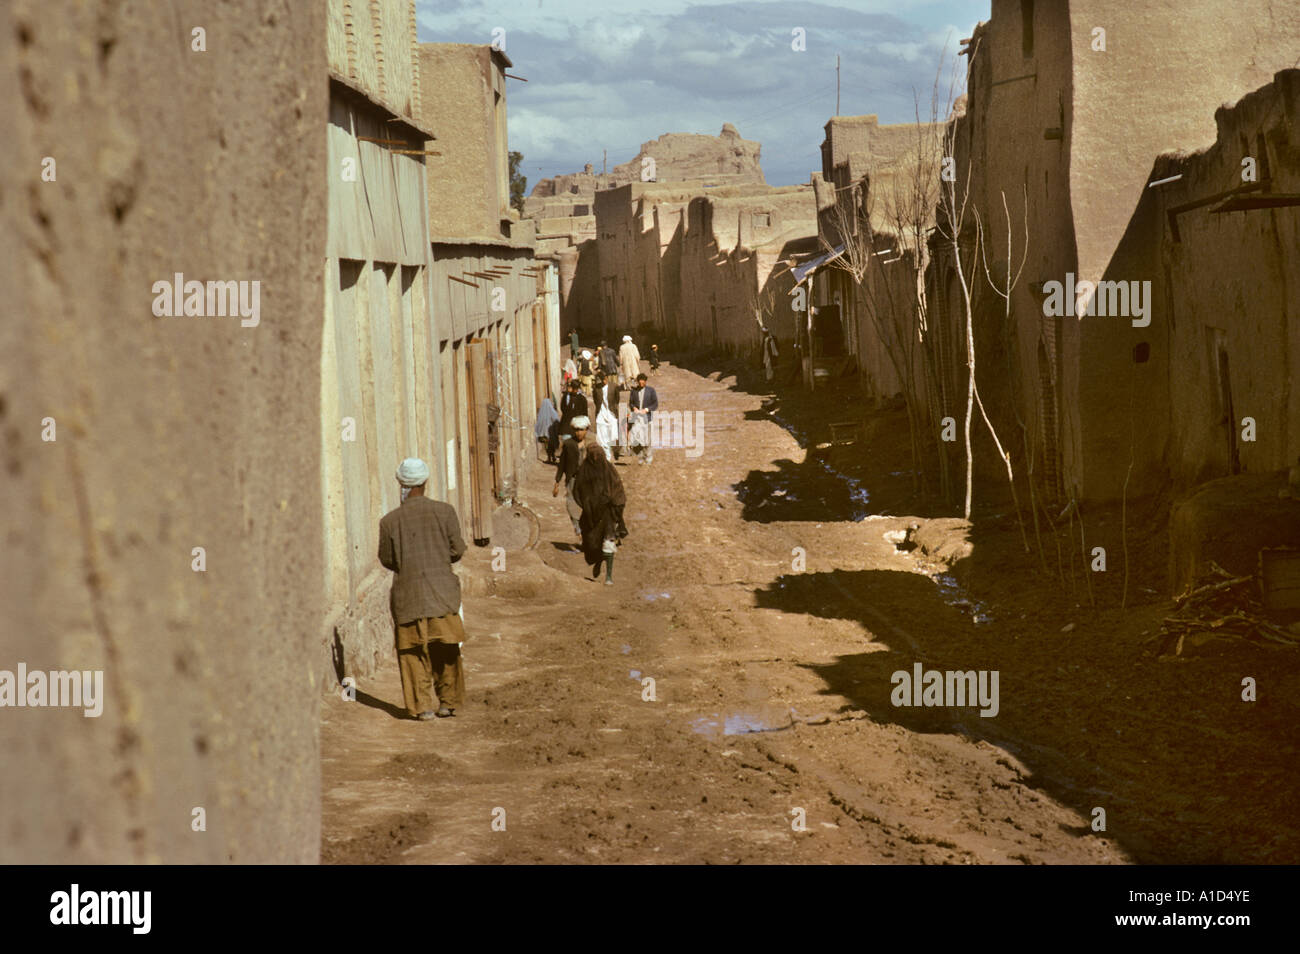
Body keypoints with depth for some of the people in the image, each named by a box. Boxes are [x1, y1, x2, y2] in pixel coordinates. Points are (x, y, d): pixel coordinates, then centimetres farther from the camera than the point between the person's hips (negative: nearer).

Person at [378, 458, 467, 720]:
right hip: (442, 590, 1)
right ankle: (449, 702, 18)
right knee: (446, 650, 13)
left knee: (412, 652, 8)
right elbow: (457, 550, -1)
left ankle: (421, 706, 5)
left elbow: (386, 560, 4)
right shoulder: (444, 511, -5)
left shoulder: (390, 520, -5)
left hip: (408, 595, -1)